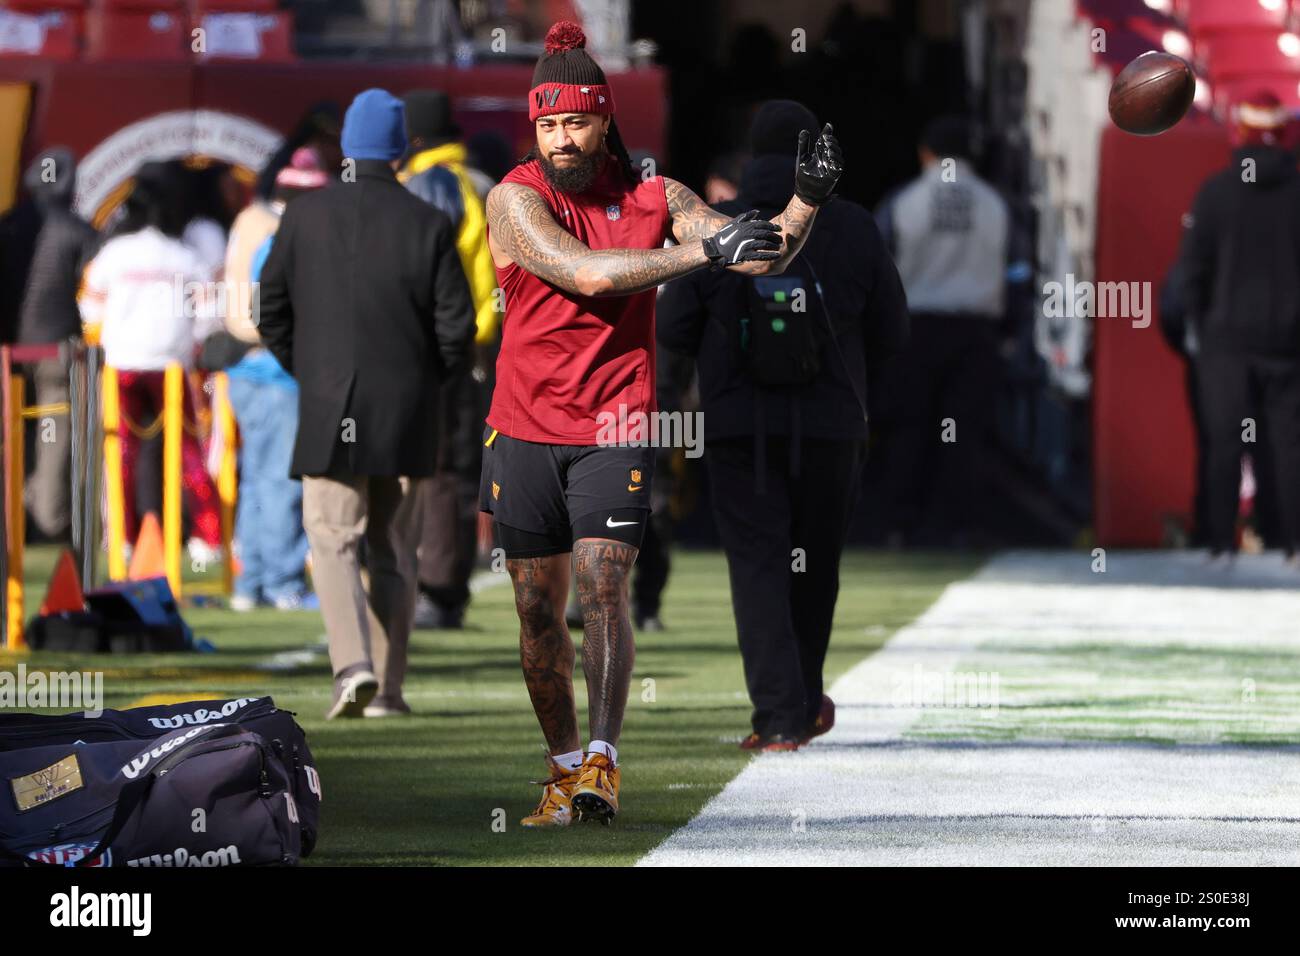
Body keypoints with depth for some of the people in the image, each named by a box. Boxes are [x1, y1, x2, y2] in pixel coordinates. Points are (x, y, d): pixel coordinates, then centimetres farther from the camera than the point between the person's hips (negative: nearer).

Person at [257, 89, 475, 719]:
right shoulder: (427, 225, -4)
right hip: (407, 416, 1)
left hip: (328, 413, -1)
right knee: (392, 551, 11)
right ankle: (387, 687, 10)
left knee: (333, 542, 2)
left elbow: (271, 313, 1)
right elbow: (457, 328, -6)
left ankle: (353, 664, -19)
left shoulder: (305, 217, -3)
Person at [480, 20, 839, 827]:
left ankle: (603, 760, -19)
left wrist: (807, 203, -16)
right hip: (525, 433, 0)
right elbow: (586, 273, -20)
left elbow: (759, 257, 3)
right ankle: (565, 770, 18)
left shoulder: (654, 198, 3)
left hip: (615, 431, 0)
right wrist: (706, 249, -24)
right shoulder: (515, 199, -6)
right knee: (539, 608, 6)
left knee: (603, 587, -16)